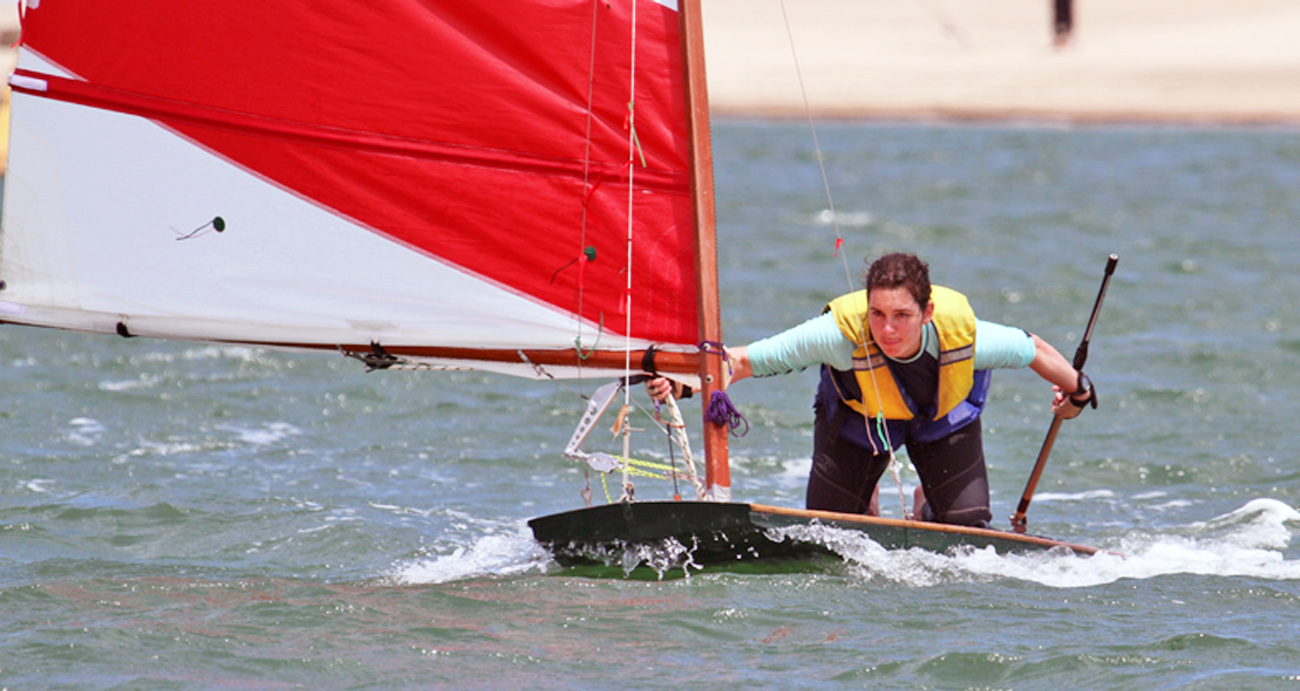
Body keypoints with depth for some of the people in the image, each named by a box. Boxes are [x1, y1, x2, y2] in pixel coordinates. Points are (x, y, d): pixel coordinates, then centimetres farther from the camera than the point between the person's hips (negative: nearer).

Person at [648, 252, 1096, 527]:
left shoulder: (963, 334, -38)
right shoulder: (841, 333, -42)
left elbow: (1032, 350, -17)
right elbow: (745, 359, -38)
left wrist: (1076, 391, 2)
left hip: (946, 414, 1)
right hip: (857, 412, -1)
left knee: (966, 524, -11)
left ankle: (928, 504, 28)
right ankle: (866, 508, 32)